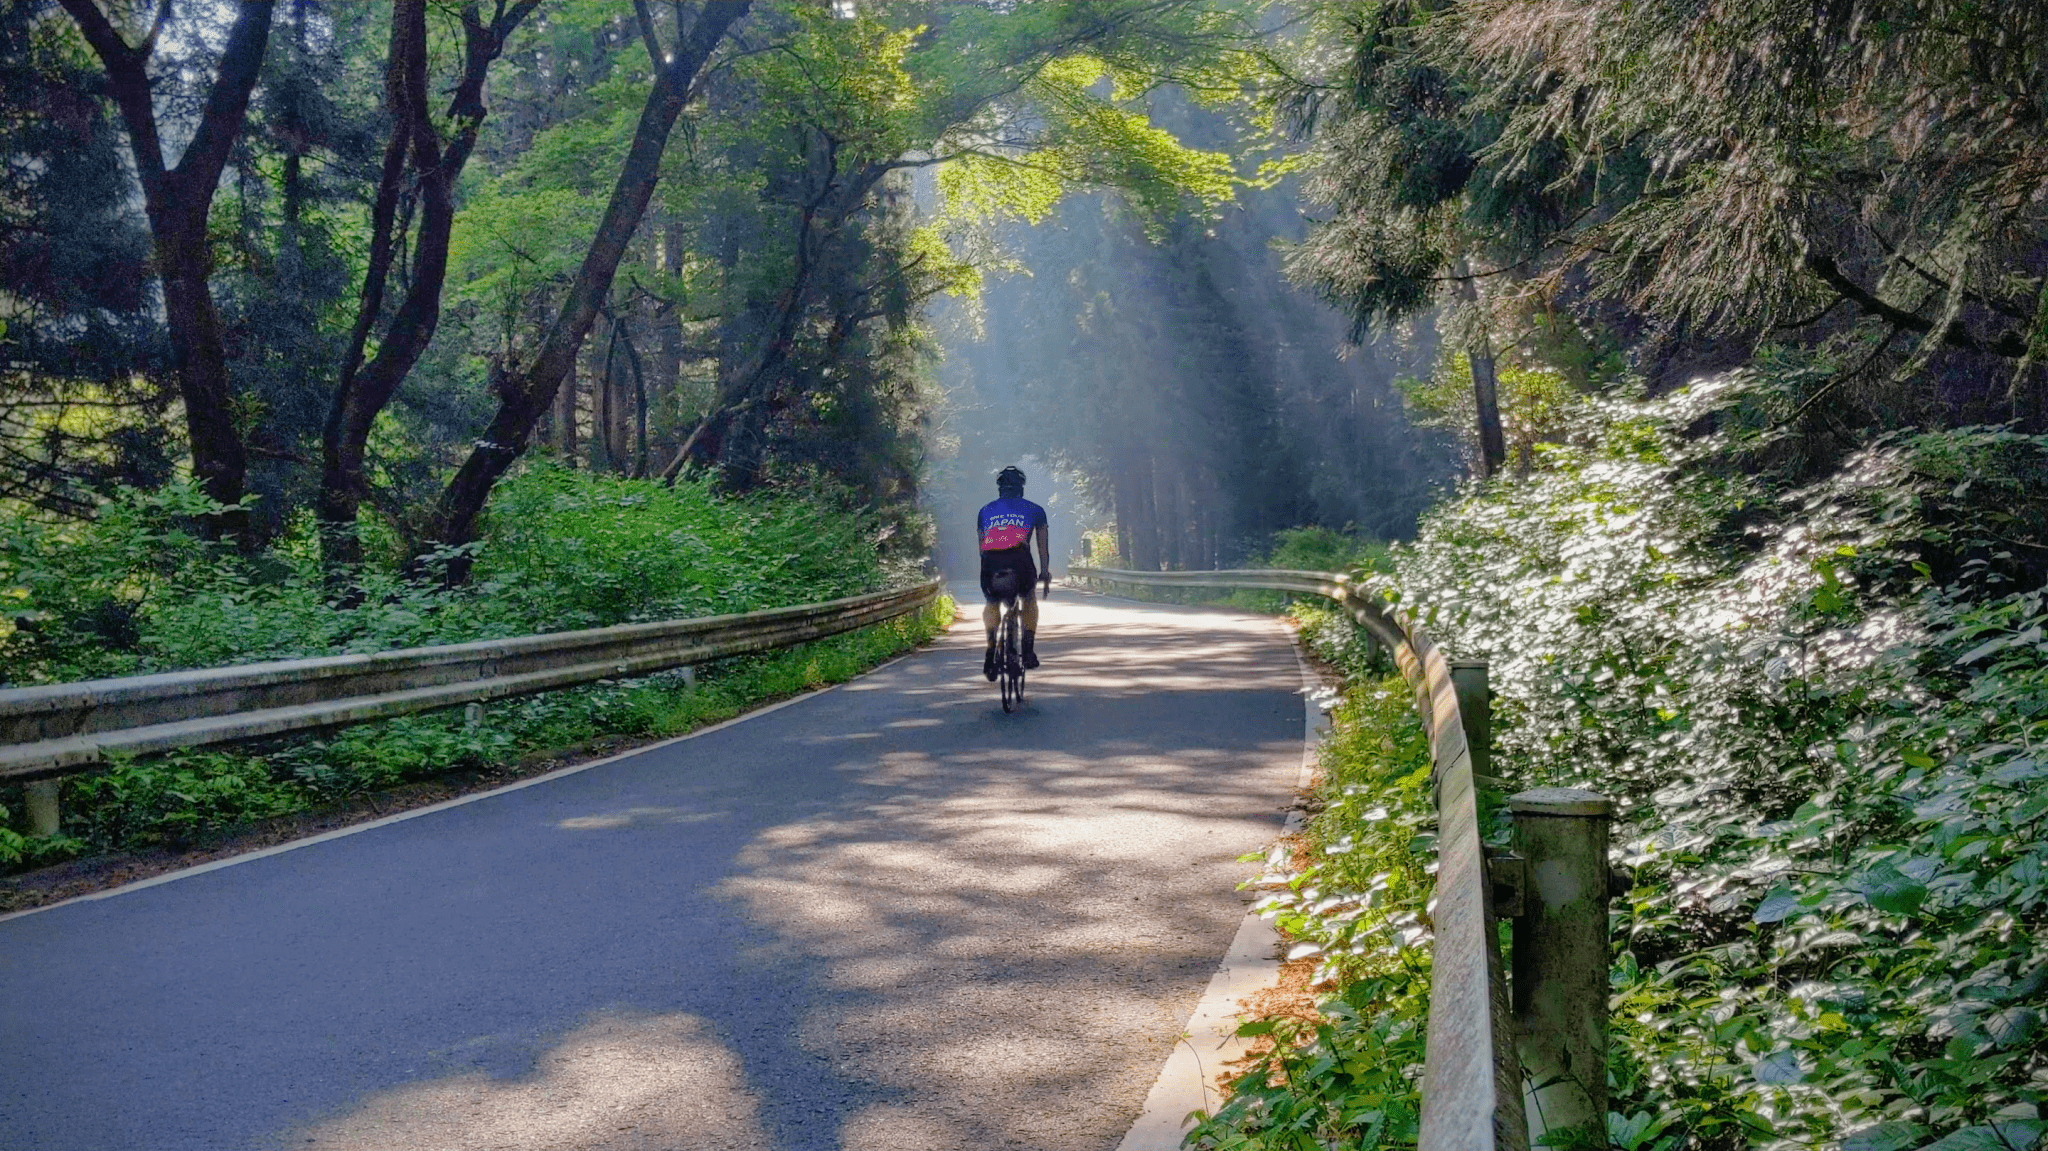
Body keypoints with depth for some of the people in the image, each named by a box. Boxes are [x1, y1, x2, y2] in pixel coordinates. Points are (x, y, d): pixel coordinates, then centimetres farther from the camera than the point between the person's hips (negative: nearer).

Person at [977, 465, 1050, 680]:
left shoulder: (986, 510, 30)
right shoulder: (1034, 510, 26)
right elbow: (1043, 548, 27)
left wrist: (989, 573, 39)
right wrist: (1045, 574, 35)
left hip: (990, 562, 1)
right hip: (1019, 560, -1)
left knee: (991, 605, 27)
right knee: (1029, 600, 29)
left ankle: (992, 646, 2)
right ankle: (1028, 650, 17)